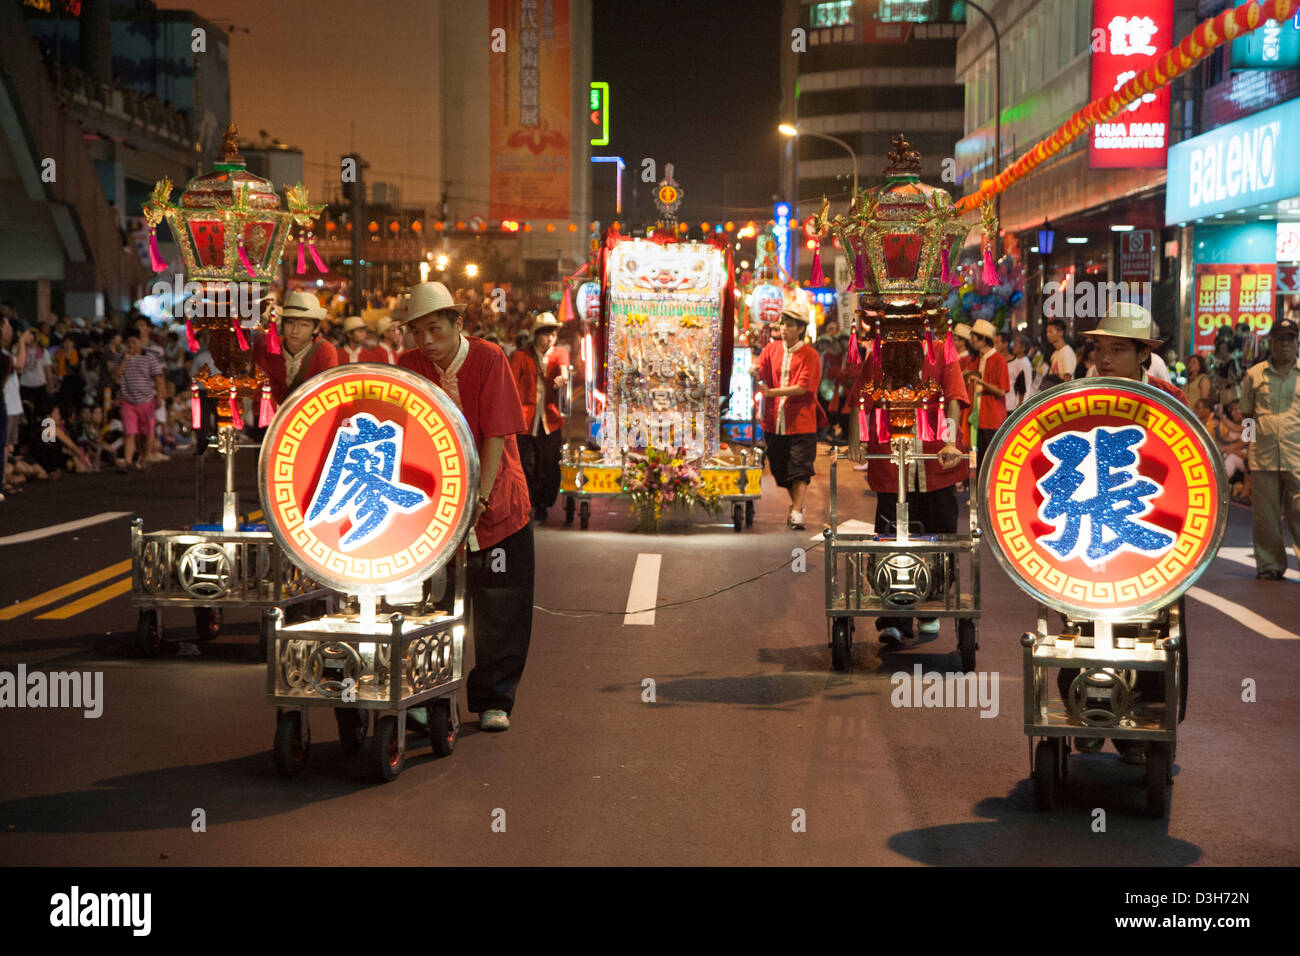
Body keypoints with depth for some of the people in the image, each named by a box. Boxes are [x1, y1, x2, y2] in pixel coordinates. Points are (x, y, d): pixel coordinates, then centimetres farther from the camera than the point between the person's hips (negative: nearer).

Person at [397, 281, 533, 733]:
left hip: (497, 507, -1)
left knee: (500, 611, 3)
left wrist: (479, 498, -21)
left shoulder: (488, 359, -10)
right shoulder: (408, 366, -3)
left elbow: (497, 434, -14)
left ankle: (493, 701, 17)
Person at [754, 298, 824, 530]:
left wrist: (771, 392, -25)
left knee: (799, 469, -10)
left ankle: (797, 513, -13)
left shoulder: (809, 355, -5)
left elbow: (803, 387, -15)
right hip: (774, 421, 5)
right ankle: (795, 503, 30)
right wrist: (755, 375, -22)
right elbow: (762, 375, 3)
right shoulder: (771, 349, 10)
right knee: (781, 469, 12)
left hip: (800, 422, -5)